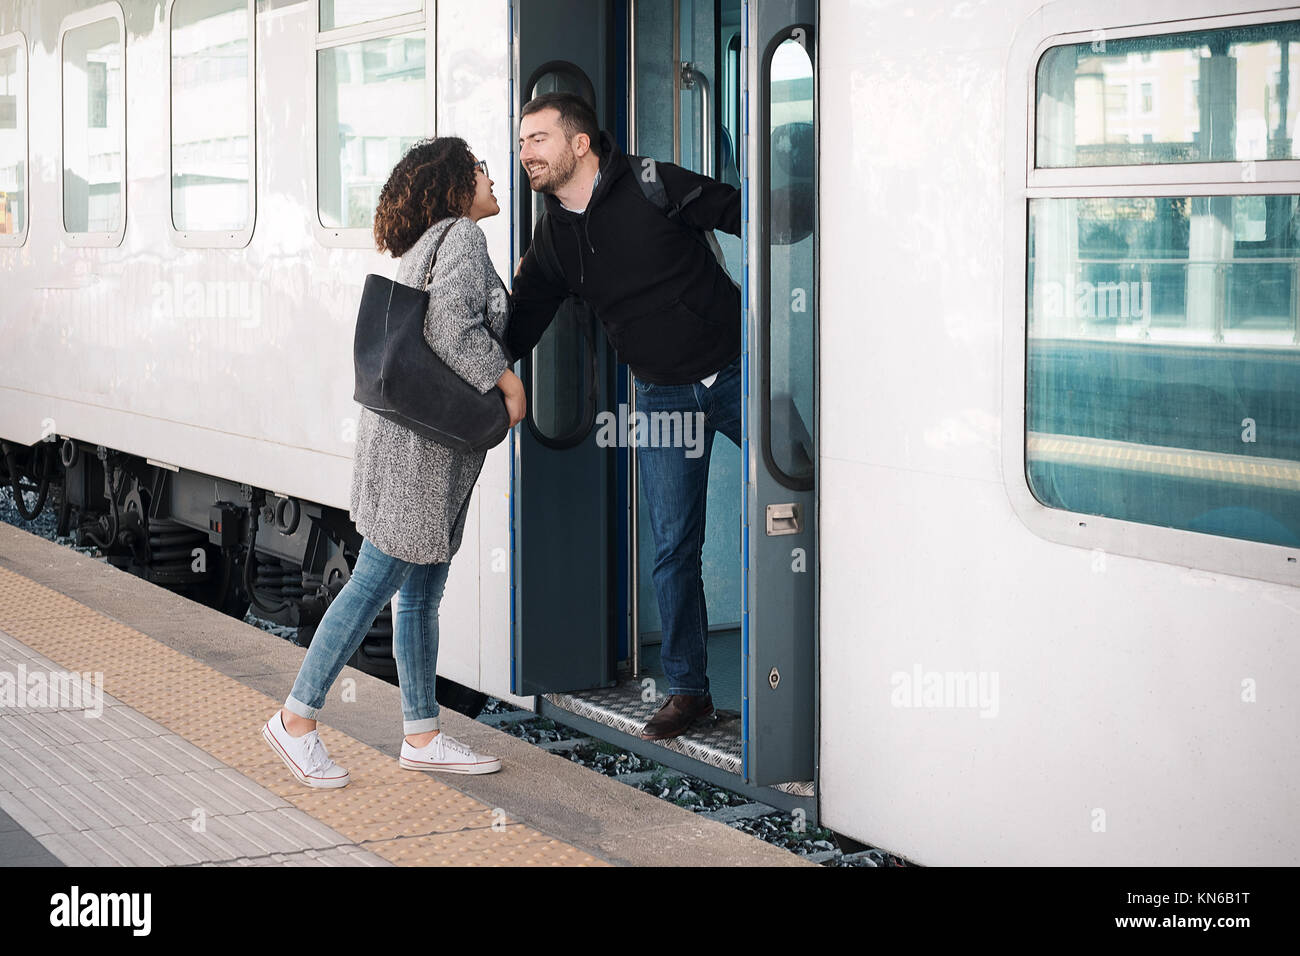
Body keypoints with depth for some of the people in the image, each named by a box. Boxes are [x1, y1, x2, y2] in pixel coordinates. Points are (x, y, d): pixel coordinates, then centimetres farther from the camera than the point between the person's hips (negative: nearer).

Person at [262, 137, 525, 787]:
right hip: (421, 438, -10)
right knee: (377, 581, -6)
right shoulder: (462, 235, -10)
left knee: (422, 590, 11)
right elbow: (451, 326, -23)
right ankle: (297, 719, 0)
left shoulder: (426, 245, 20)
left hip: (429, 440, 10)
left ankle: (421, 734, 15)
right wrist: (509, 383, -14)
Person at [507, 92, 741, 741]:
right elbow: (515, 332, 7)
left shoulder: (653, 187, -13)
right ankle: (687, 688, 14)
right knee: (672, 548, 4)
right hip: (662, 396, 4)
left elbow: (746, 215, -8)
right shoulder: (553, 237, 2)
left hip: (735, 373, -4)